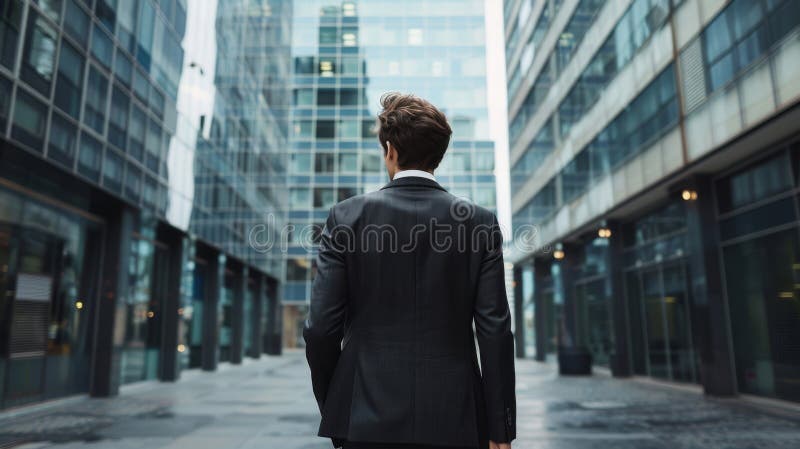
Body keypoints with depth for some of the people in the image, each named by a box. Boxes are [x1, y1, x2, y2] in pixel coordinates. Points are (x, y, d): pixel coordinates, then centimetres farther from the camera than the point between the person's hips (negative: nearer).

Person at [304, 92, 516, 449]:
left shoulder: (346, 217, -5)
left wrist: (332, 407, 9)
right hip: (453, 420, 1)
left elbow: (321, 328, -6)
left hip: (367, 417, 0)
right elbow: (495, 331, -5)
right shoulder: (480, 223, -3)